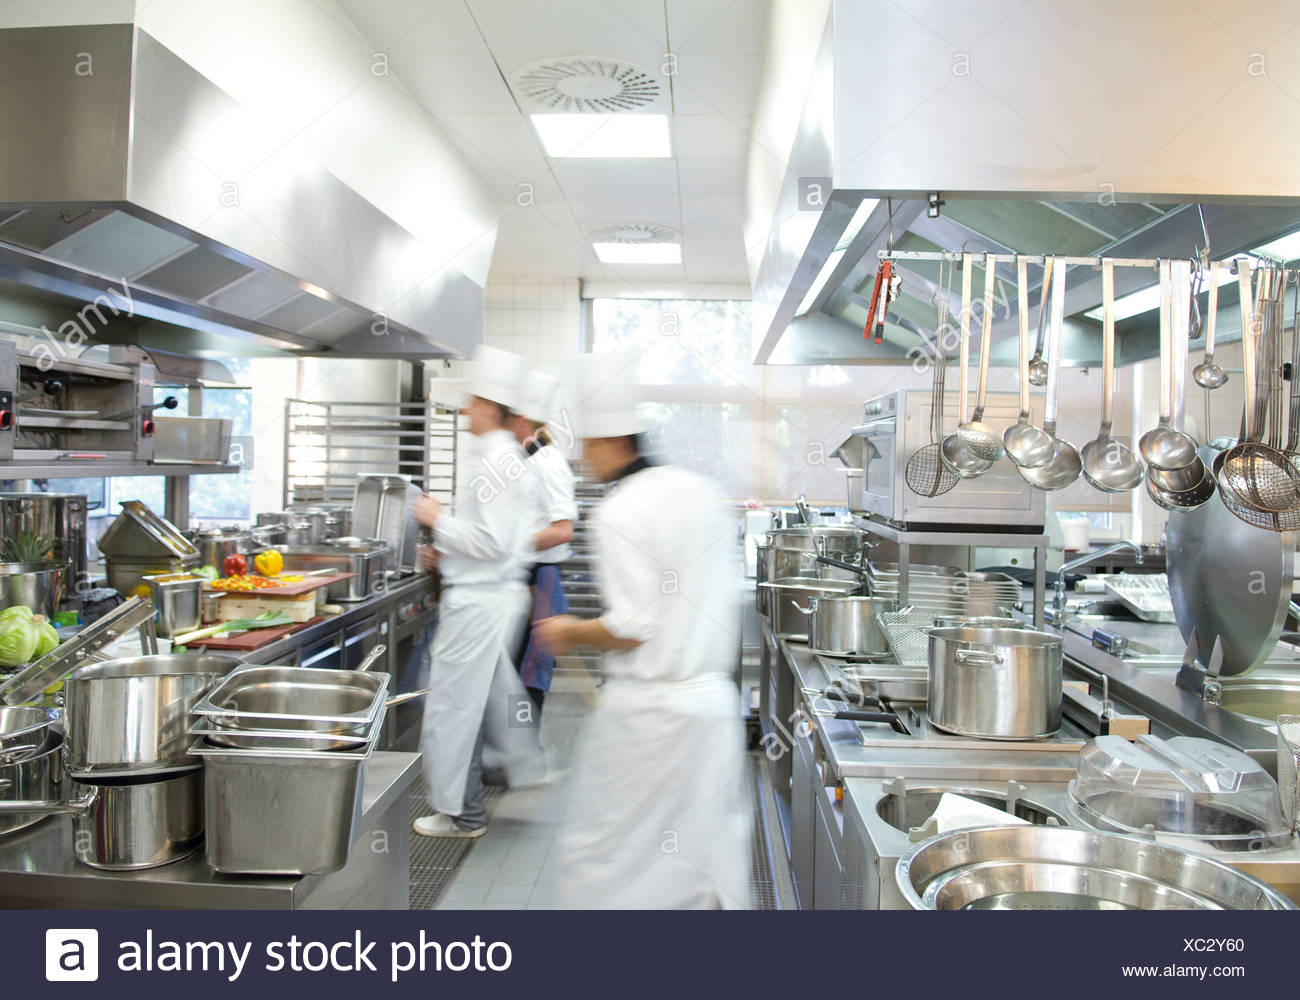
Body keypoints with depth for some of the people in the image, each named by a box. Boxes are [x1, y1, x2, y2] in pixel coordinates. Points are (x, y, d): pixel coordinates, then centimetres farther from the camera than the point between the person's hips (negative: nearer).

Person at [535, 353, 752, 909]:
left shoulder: (619, 514, -17)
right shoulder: (701, 491, 5)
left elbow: (630, 629, -19)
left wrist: (571, 632, -2)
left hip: (646, 711, -7)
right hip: (713, 700, 7)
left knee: (600, 848, 9)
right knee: (711, 847, 17)